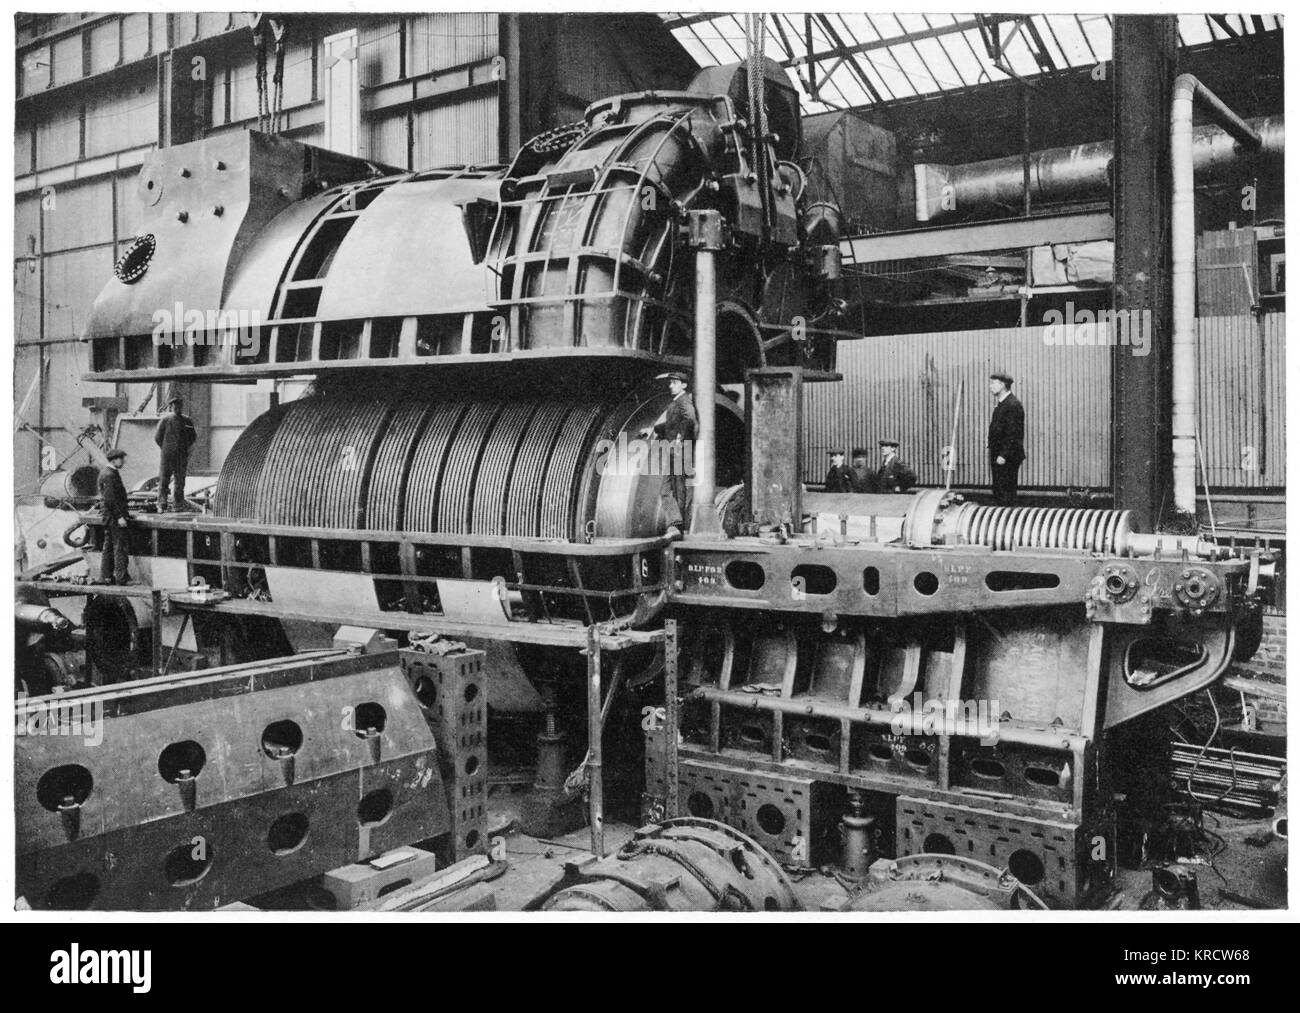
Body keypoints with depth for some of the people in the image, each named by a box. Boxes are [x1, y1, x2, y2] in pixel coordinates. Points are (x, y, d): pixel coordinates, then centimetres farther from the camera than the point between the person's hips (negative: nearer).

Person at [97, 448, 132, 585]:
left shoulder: (107, 472, 16)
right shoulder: (109, 475, -17)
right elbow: (110, 498, -22)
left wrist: (125, 512, 23)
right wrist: (119, 516, -22)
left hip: (109, 516, 11)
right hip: (113, 516, -11)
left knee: (109, 547, 13)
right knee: (120, 547, -8)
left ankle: (105, 576, 18)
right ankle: (121, 577, -7)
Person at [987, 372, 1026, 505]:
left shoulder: (1012, 405, -16)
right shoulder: (1000, 403, 16)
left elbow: (1013, 433, -21)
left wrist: (1003, 455, -23)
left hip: (1007, 458, -10)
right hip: (998, 455, 10)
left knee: (1005, 493, -5)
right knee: (998, 492, 13)